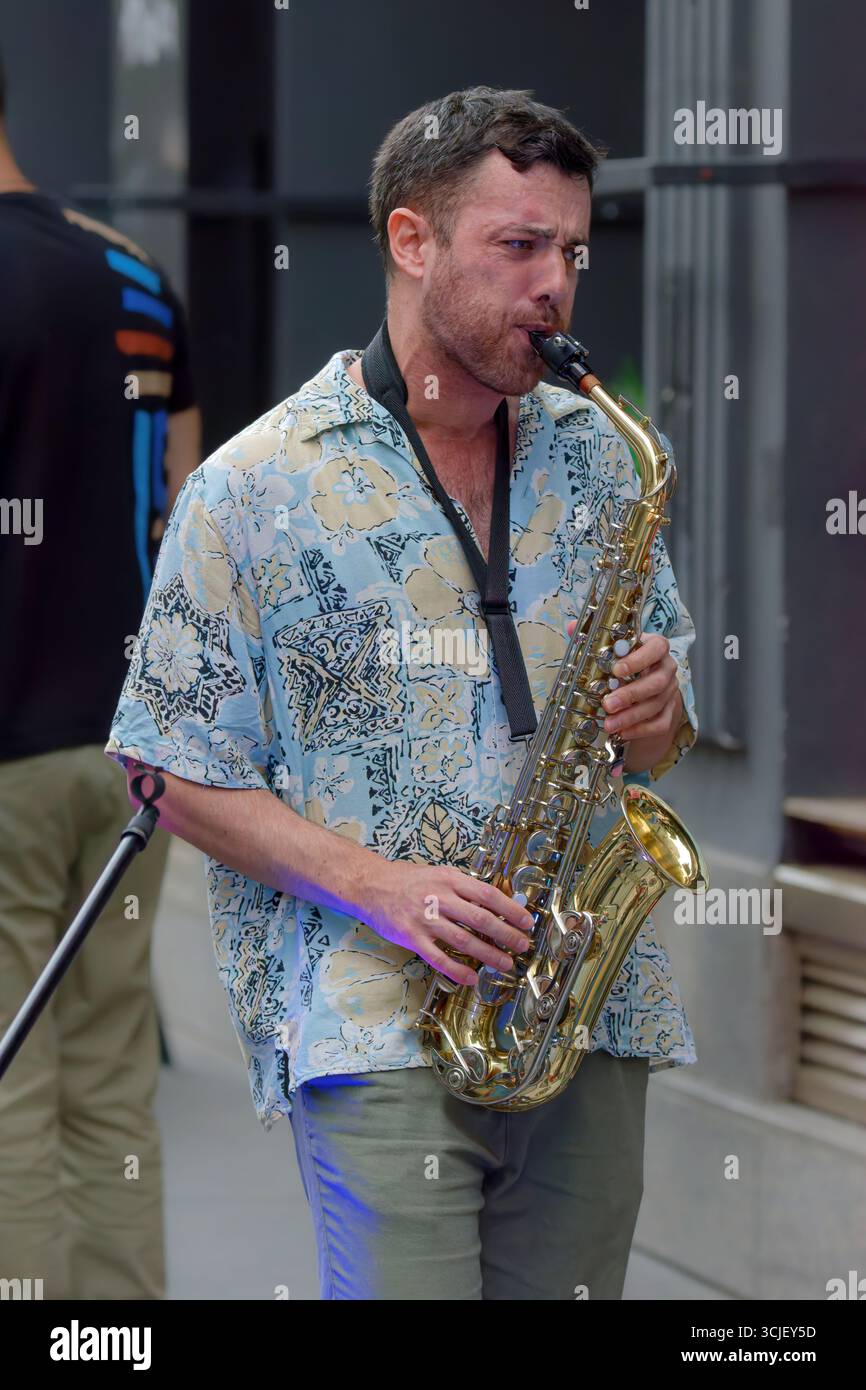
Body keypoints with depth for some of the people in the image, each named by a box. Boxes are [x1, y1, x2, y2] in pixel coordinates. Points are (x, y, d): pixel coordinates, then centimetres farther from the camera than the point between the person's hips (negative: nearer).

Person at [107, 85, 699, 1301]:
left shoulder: (597, 459, 13)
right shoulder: (259, 486, -2)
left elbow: (664, 741, 20)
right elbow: (179, 772, -3)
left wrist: (654, 715, -5)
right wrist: (382, 887, -16)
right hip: (376, 1019, -5)